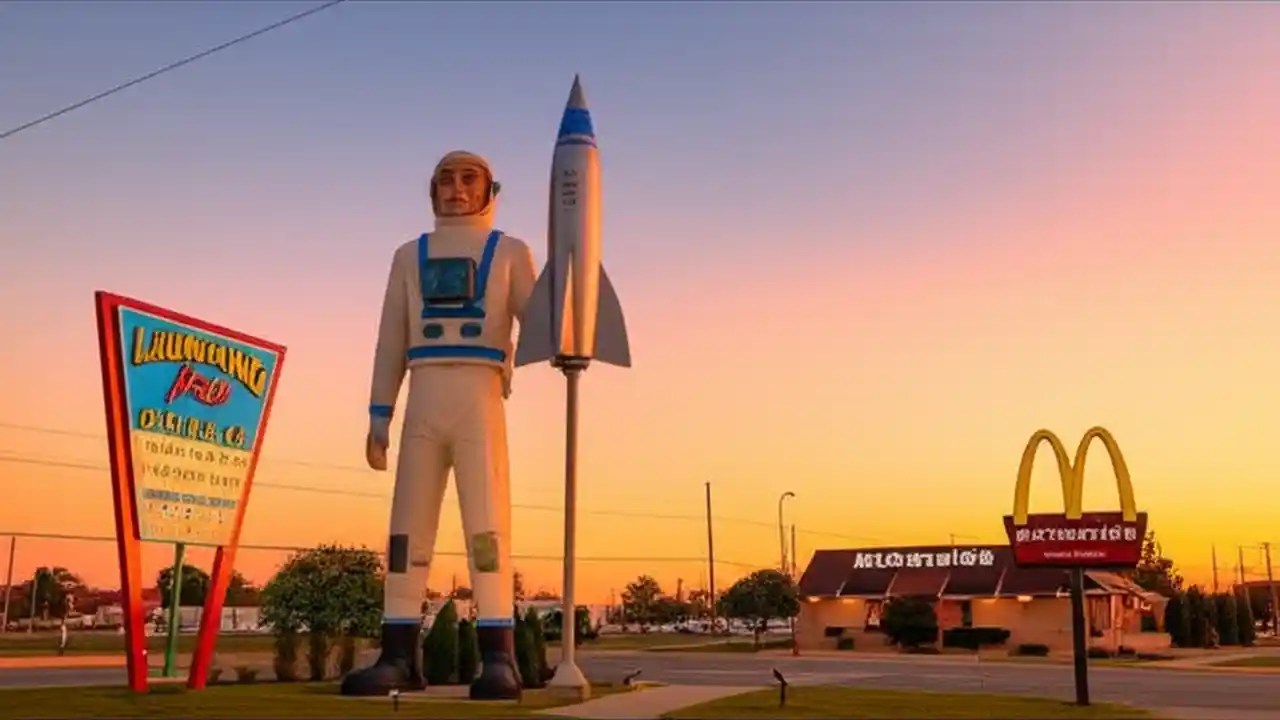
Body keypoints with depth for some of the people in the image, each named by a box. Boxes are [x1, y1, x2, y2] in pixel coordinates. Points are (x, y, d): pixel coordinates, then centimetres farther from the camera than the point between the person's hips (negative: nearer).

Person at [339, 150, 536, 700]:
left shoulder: (509, 252, 13)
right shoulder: (410, 256, 20)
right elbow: (391, 341, 16)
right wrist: (379, 416, 8)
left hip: (480, 398, -3)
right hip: (423, 403, 3)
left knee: (487, 523, -11)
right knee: (408, 526, -1)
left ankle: (499, 659, -12)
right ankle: (399, 657, 1)